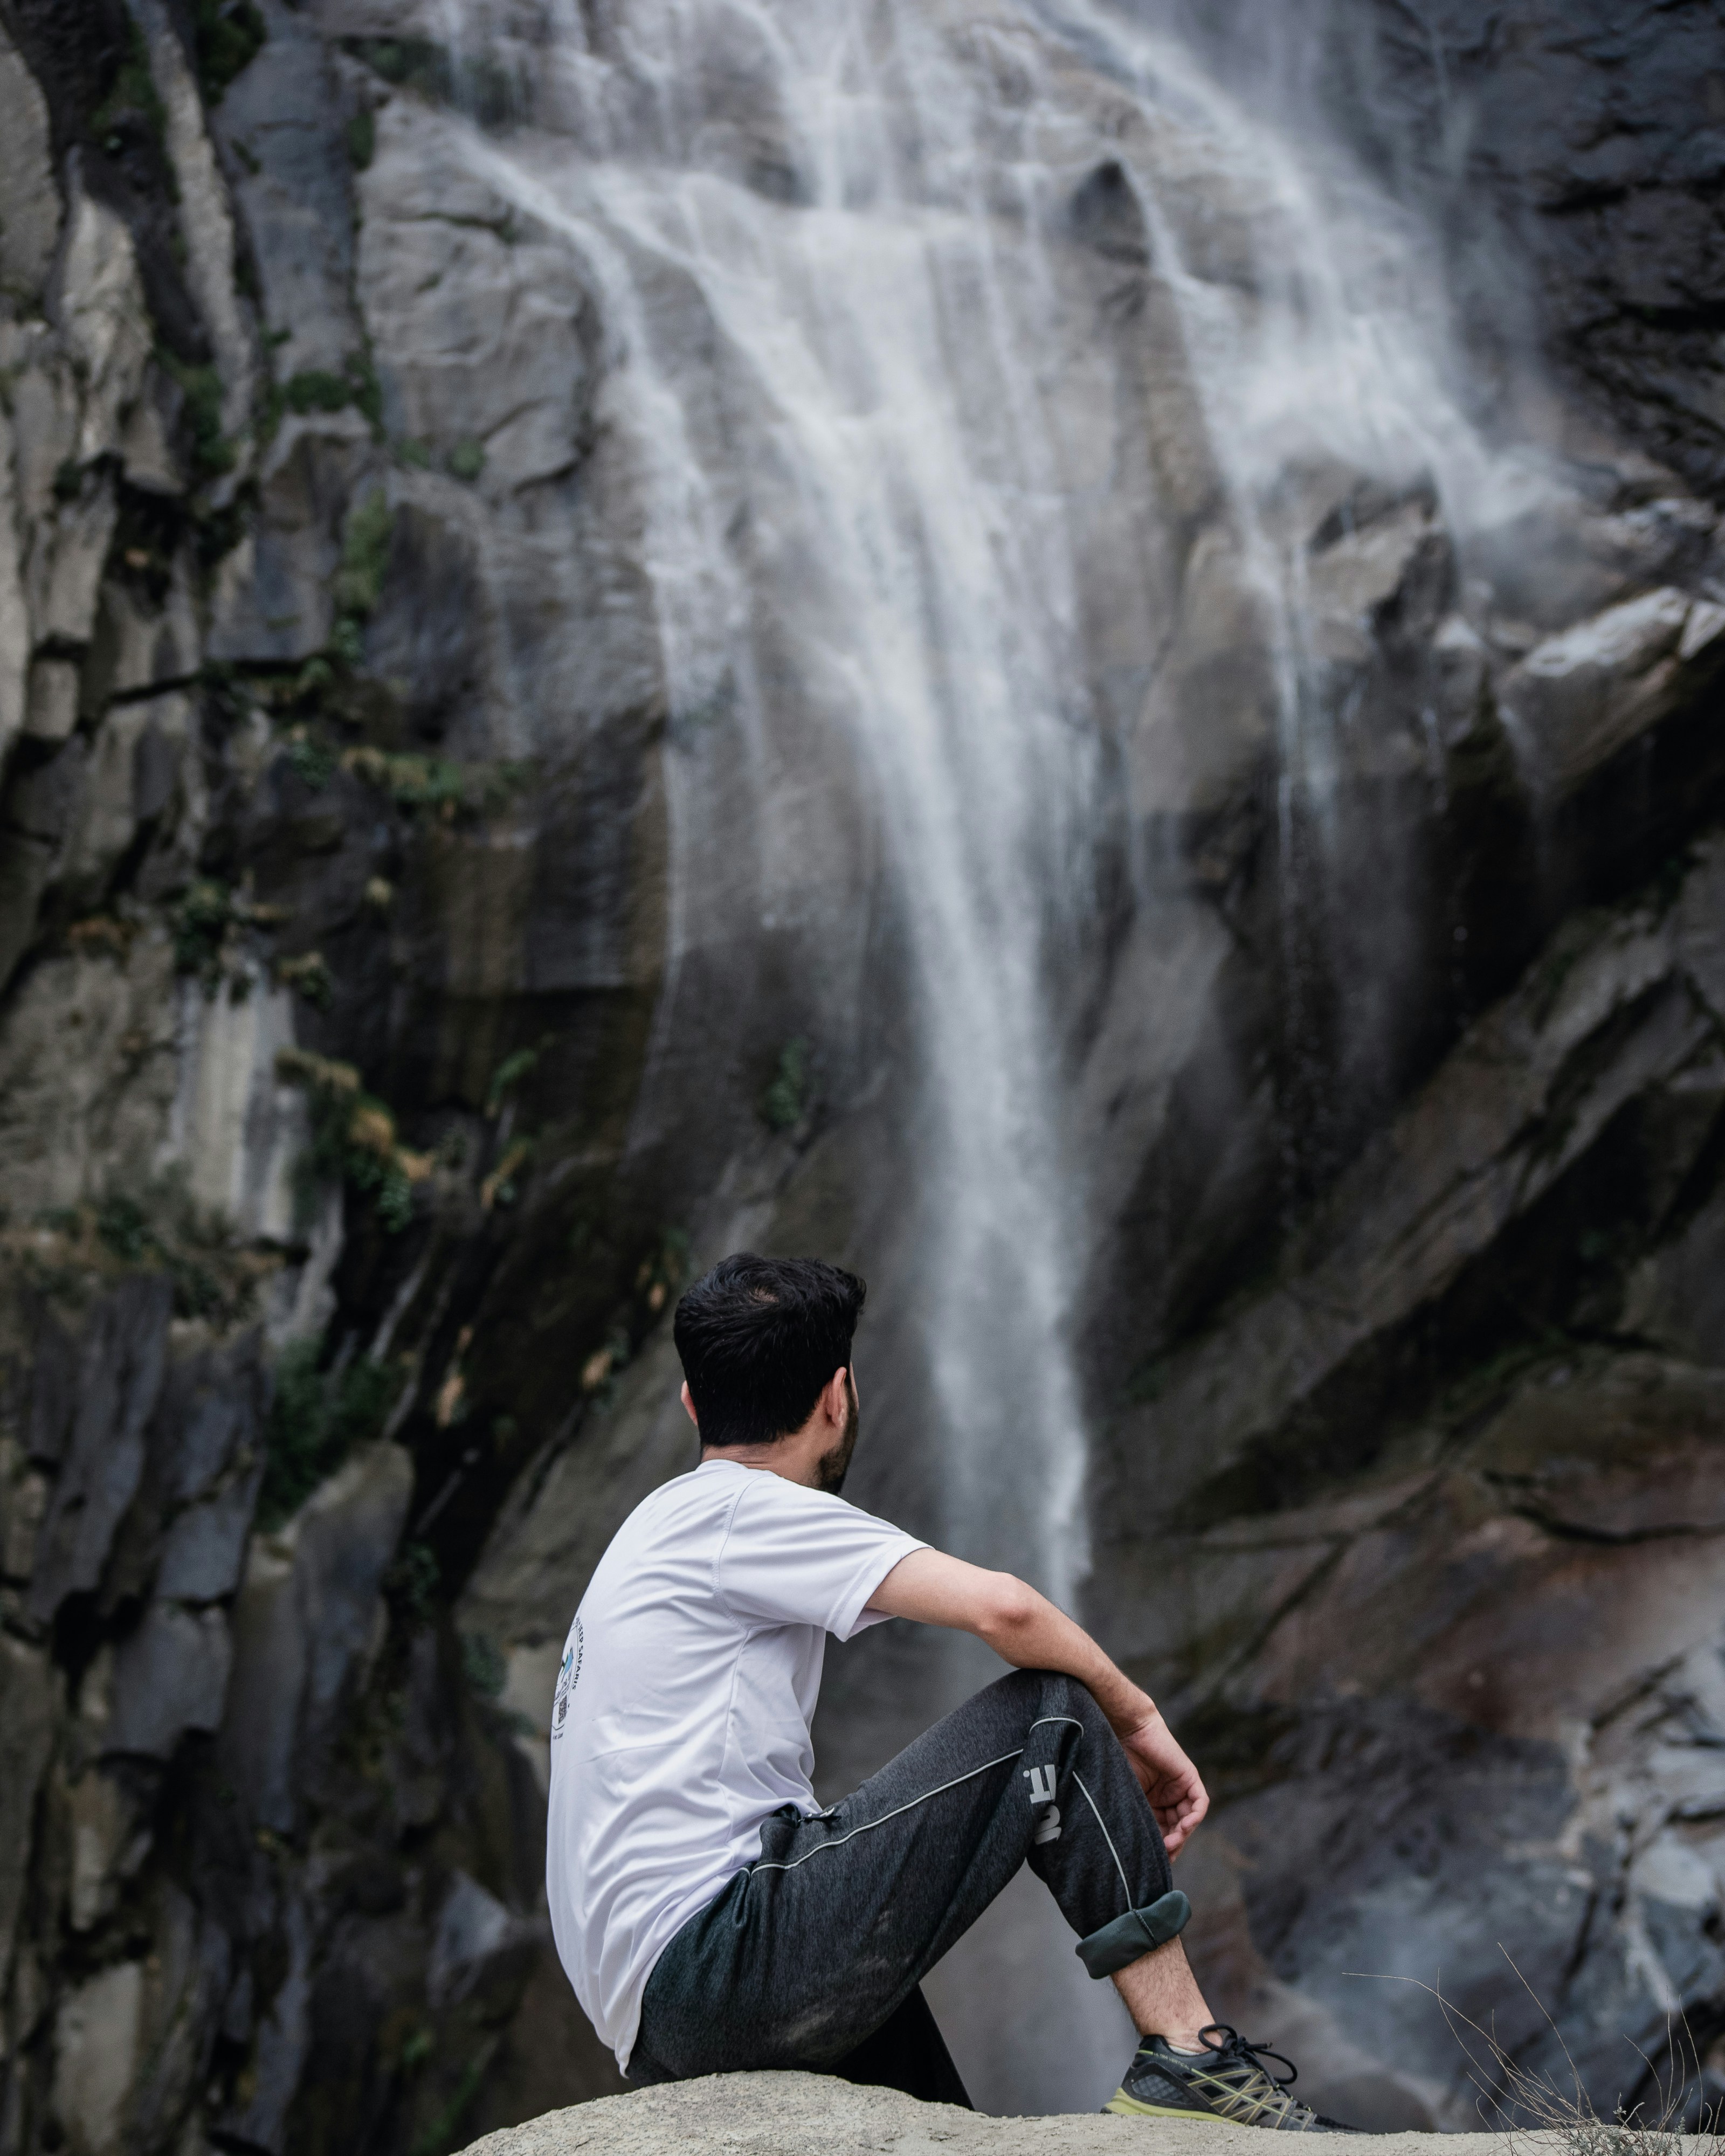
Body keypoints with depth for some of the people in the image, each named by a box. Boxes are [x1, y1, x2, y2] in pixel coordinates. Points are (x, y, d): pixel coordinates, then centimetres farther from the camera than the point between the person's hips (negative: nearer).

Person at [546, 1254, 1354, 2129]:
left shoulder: (661, 1528, 25)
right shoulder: (743, 1510, -5)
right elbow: (1004, 1608, -17)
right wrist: (1136, 1718, 0)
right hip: (722, 1955, -10)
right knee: (1051, 1714, -5)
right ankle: (1187, 2057, -7)